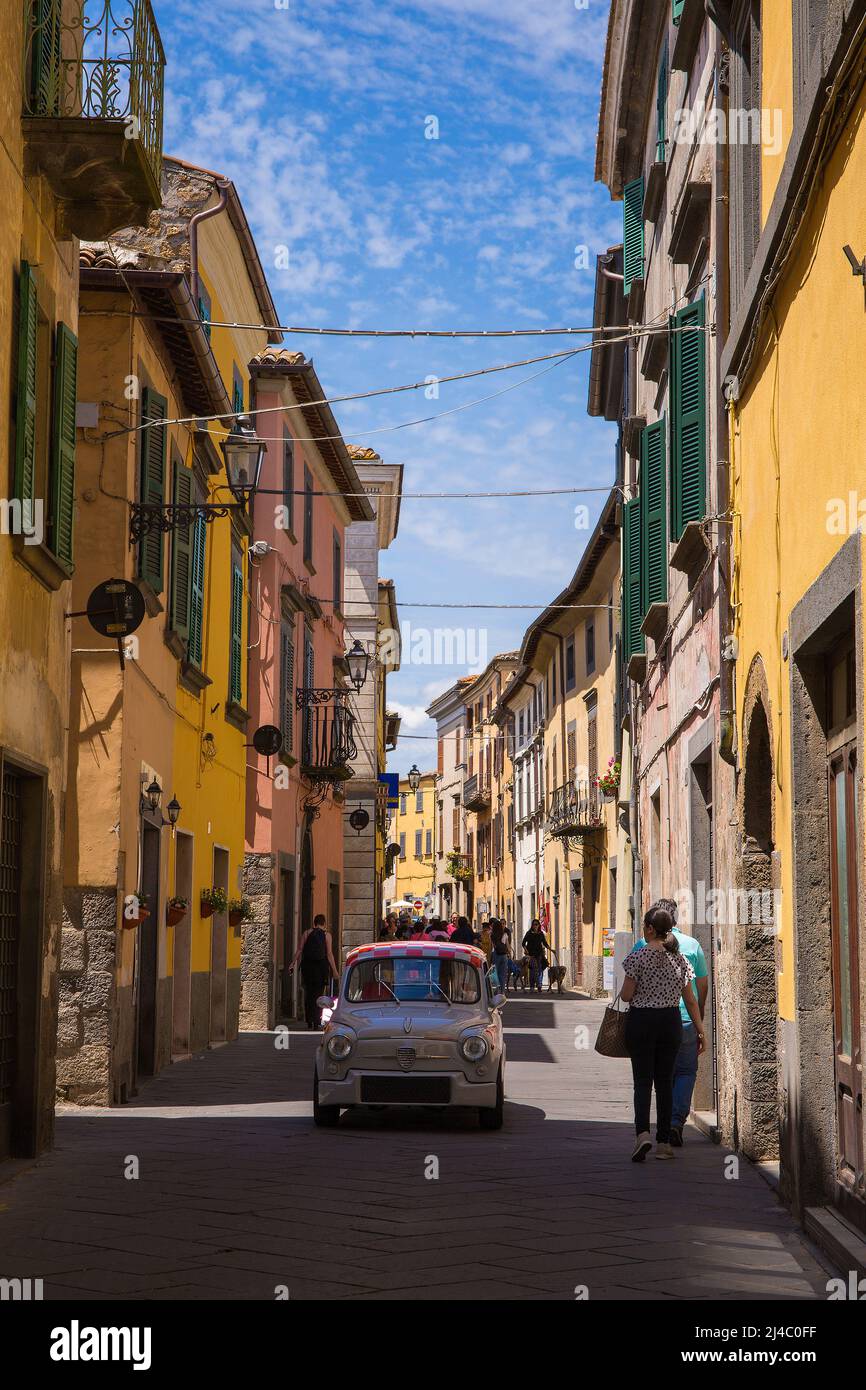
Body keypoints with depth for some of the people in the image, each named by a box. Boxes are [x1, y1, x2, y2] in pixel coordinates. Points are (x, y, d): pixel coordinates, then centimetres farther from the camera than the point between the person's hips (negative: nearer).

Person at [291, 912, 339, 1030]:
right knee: (318, 994, 4)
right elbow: (329, 954, -5)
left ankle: (309, 1021, 11)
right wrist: (334, 970, -2)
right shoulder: (326, 935, -1)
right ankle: (316, 1021, -3)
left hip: (307, 966, 1)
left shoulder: (307, 933, 3)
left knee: (308, 993, 12)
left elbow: (299, 949, -1)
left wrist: (293, 963, 5)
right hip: (321, 966, -1)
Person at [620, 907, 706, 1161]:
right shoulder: (680, 958, 2)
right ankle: (663, 1142, 12)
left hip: (641, 1021, -3)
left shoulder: (637, 956, -10)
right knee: (665, 1080, 10)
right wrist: (700, 1031, 11)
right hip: (671, 1021, 3)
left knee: (643, 1079, 1)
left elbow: (626, 996, -11)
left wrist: (621, 992, 12)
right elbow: (690, 1000, 4)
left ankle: (642, 1132, -20)